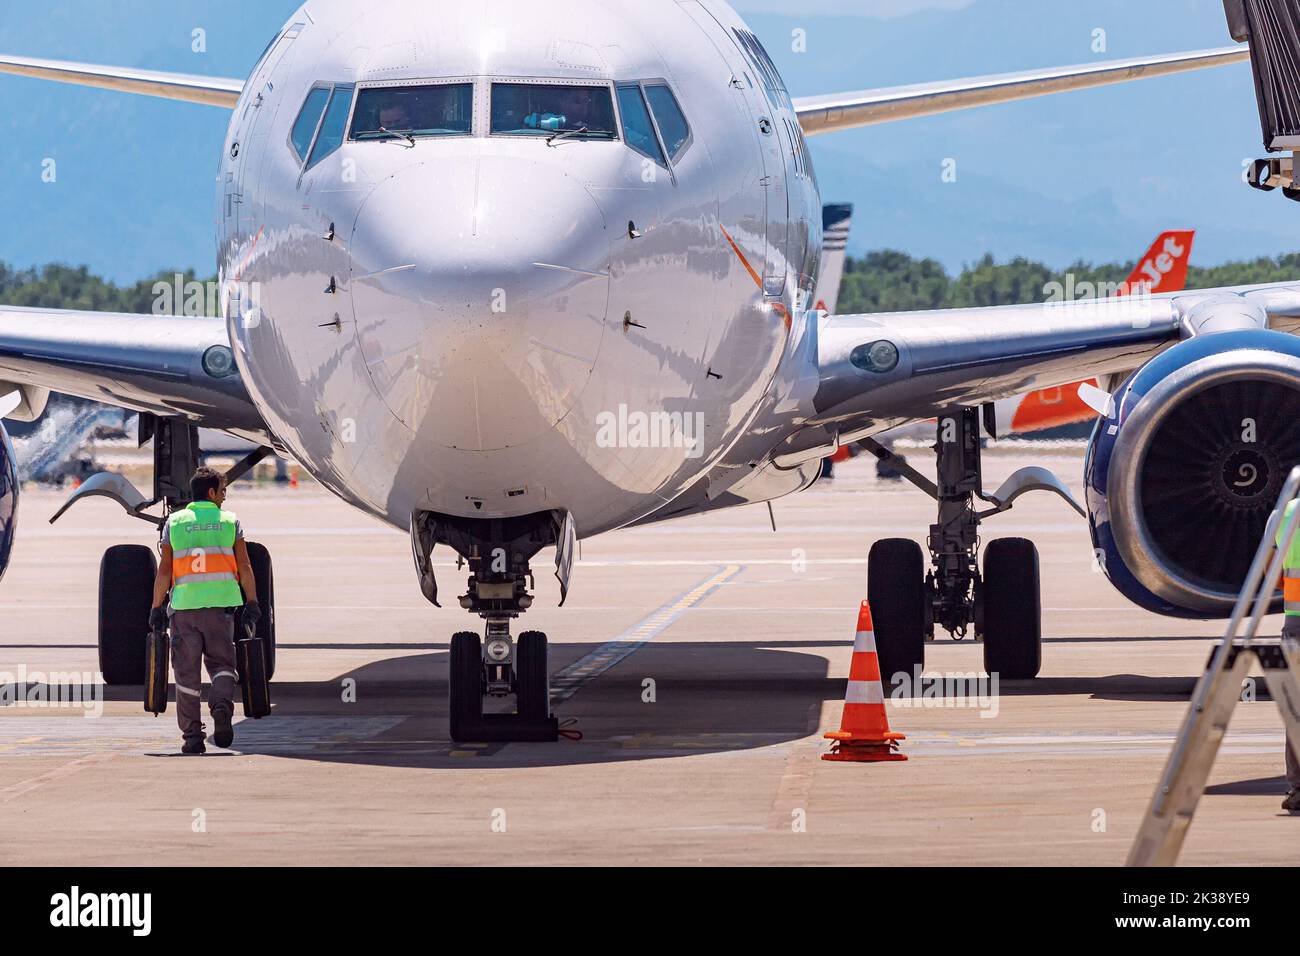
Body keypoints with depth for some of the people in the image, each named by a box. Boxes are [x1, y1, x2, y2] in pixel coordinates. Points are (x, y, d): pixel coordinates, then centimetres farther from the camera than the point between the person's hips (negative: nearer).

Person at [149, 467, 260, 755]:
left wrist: (157, 608, 7)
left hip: (184, 605, 0)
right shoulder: (230, 521, 6)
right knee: (221, 661, 12)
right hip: (220, 603, 0)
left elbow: (164, 570, 2)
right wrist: (252, 603, 8)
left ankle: (192, 736, 4)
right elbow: (244, 567, 2)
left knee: (187, 672, 5)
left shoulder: (174, 522, 6)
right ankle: (222, 705, -19)